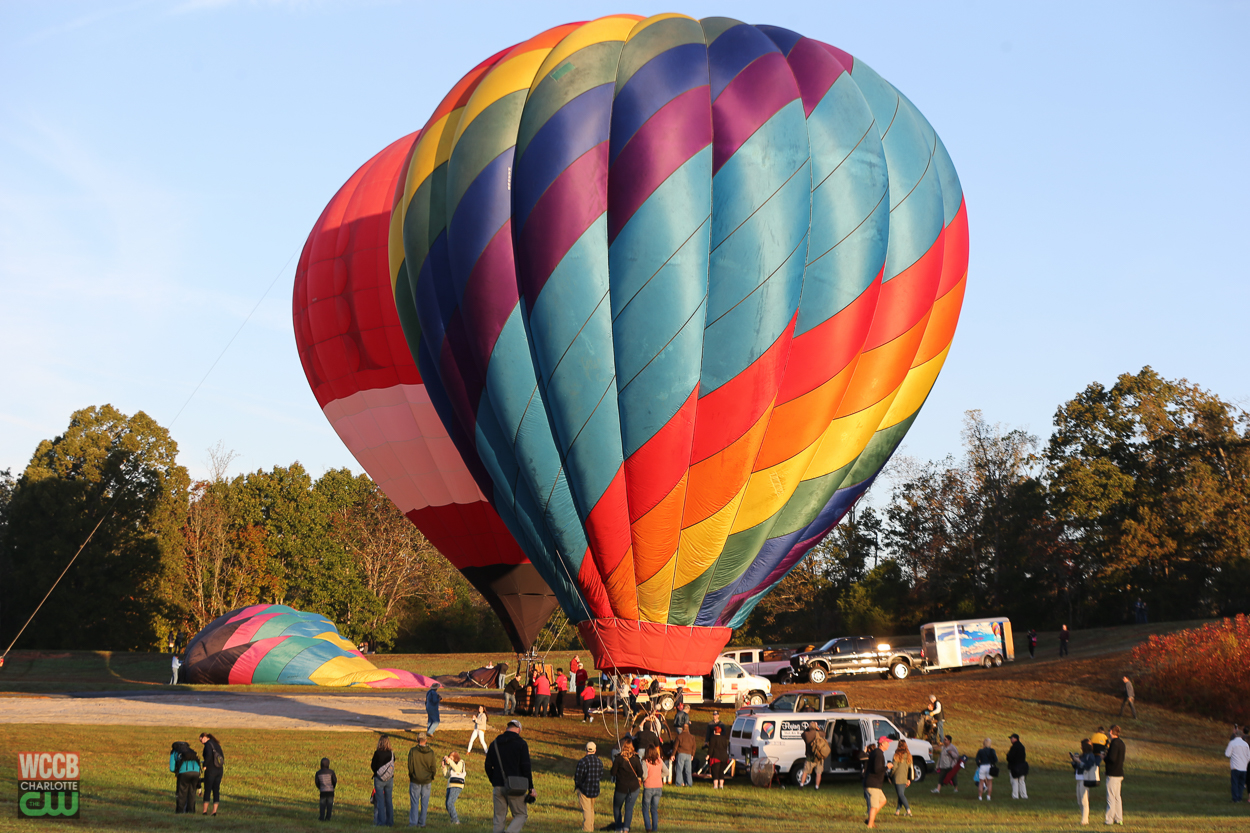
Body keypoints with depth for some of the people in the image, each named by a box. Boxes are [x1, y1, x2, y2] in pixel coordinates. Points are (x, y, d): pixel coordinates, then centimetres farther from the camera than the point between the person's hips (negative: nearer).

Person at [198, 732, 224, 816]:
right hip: (220, 770, 7)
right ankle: (214, 810, 2)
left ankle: (205, 810, 0)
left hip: (211, 770, -7)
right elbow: (222, 756, 15)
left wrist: (205, 766, -14)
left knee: (207, 790, 0)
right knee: (216, 790, 6)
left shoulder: (208, 744, -8)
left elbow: (208, 755, -24)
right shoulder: (217, 744, 15)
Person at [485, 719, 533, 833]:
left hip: (498, 787, 4)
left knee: (499, 817, 10)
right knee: (521, 815, 4)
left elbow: (488, 766, 13)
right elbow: (526, 767, -9)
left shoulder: (494, 743, 11)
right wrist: (531, 787, -5)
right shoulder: (521, 743, -3)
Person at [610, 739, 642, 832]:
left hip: (621, 787, -2)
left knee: (617, 807, 18)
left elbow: (613, 773, -9)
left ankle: (618, 827, 19)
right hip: (634, 787, 2)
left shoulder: (619, 758, -13)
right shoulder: (635, 758, -6)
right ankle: (626, 827, -10)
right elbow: (640, 772, -2)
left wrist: (611, 769, 12)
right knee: (629, 808, 6)